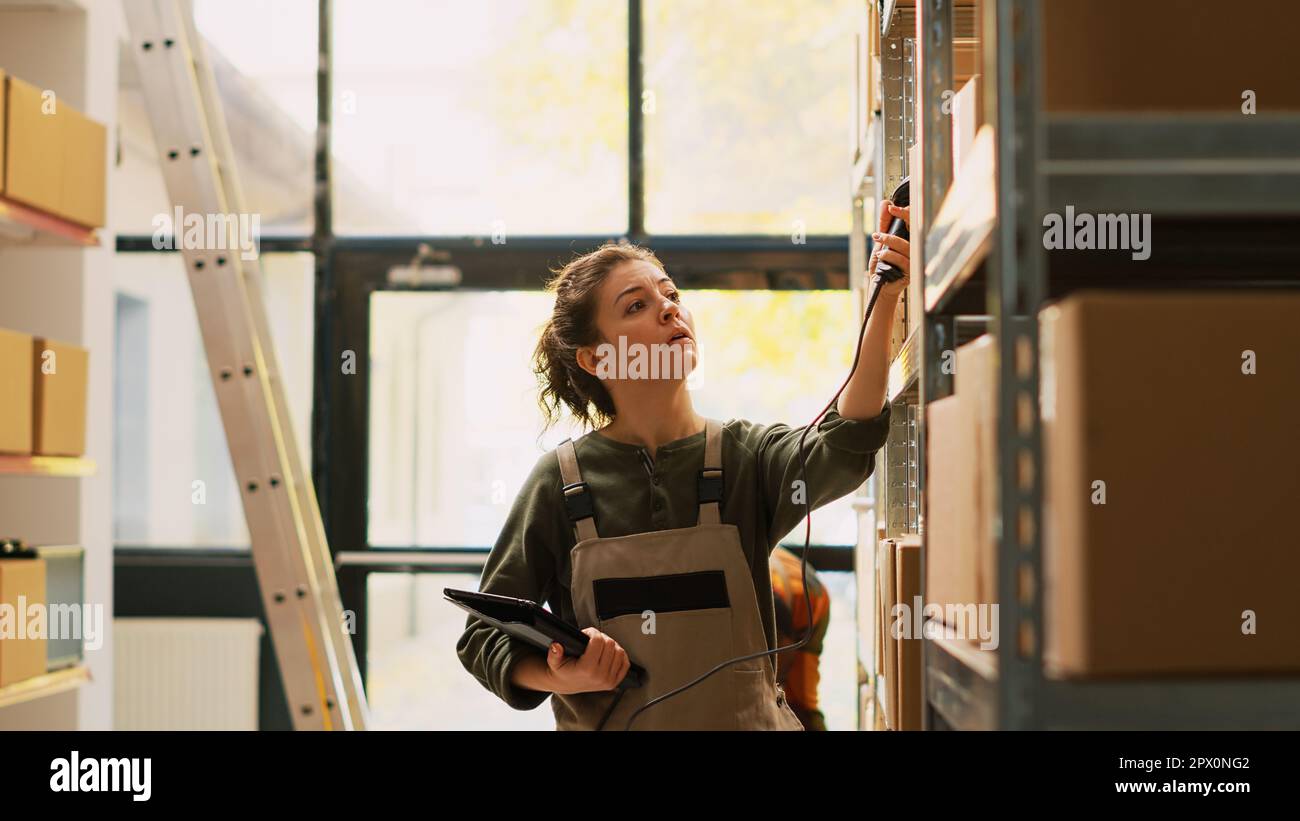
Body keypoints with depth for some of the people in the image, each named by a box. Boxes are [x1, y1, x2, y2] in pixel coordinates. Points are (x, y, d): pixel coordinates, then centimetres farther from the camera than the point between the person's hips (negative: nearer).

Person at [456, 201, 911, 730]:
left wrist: (884, 304, -30)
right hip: (606, 723, -1)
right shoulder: (560, 482, -1)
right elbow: (484, 635, 4)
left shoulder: (746, 457, 1)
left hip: (744, 719, 1)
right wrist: (558, 677, -16)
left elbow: (840, 452, -20)